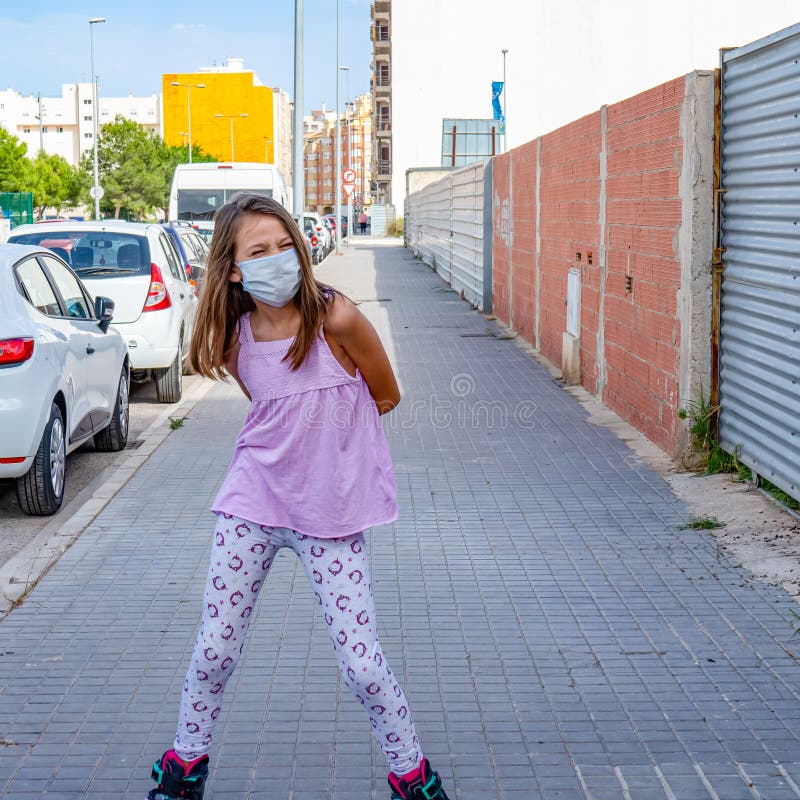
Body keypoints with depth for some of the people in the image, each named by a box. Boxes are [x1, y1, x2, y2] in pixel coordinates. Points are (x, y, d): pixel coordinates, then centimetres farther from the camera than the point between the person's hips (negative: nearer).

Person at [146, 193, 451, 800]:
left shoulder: (335, 318, -16)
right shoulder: (234, 339, -2)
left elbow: (386, 397, -2)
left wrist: (326, 425, 4)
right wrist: (308, 430, 5)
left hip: (330, 517, -3)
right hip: (253, 504, 3)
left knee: (362, 665, -3)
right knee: (214, 653, 8)